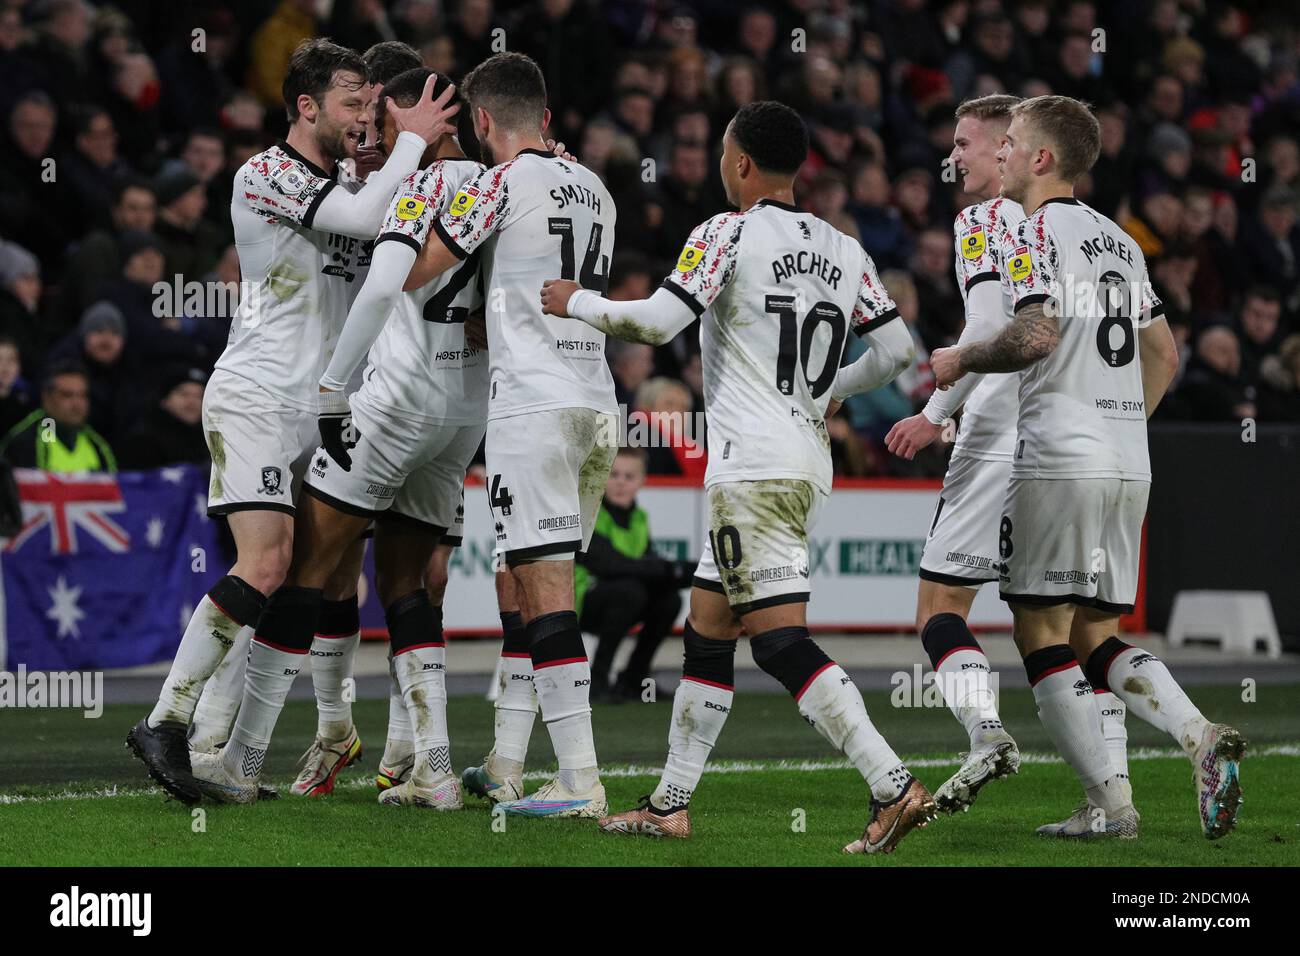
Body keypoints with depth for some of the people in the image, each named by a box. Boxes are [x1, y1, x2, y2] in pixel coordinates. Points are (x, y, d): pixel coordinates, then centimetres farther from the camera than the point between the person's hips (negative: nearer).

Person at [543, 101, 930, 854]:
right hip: (809, 465, 8)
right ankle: (672, 804, 20)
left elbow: (658, 321, -16)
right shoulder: (843, 251, 12)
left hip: (753, 466, -8)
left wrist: (576, 302, 1)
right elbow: (897, 350, 14)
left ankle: (896, 787, -22)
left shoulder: (730, 235, -8)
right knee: (707, 633, 16)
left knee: (782, 642, -12)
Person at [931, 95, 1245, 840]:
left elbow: (1036, 335, -21)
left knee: (1042, 632, -1)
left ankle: (1109, 801, -7)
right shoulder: (1121, 241, 19)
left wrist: (962, 360, -5)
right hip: (1132, 466, 8)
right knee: (1098, 638, 12)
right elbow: (1164, 356, 22)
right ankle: (1206, 740, -9)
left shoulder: (1037, 234, -6)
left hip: (1059, 461, -8)